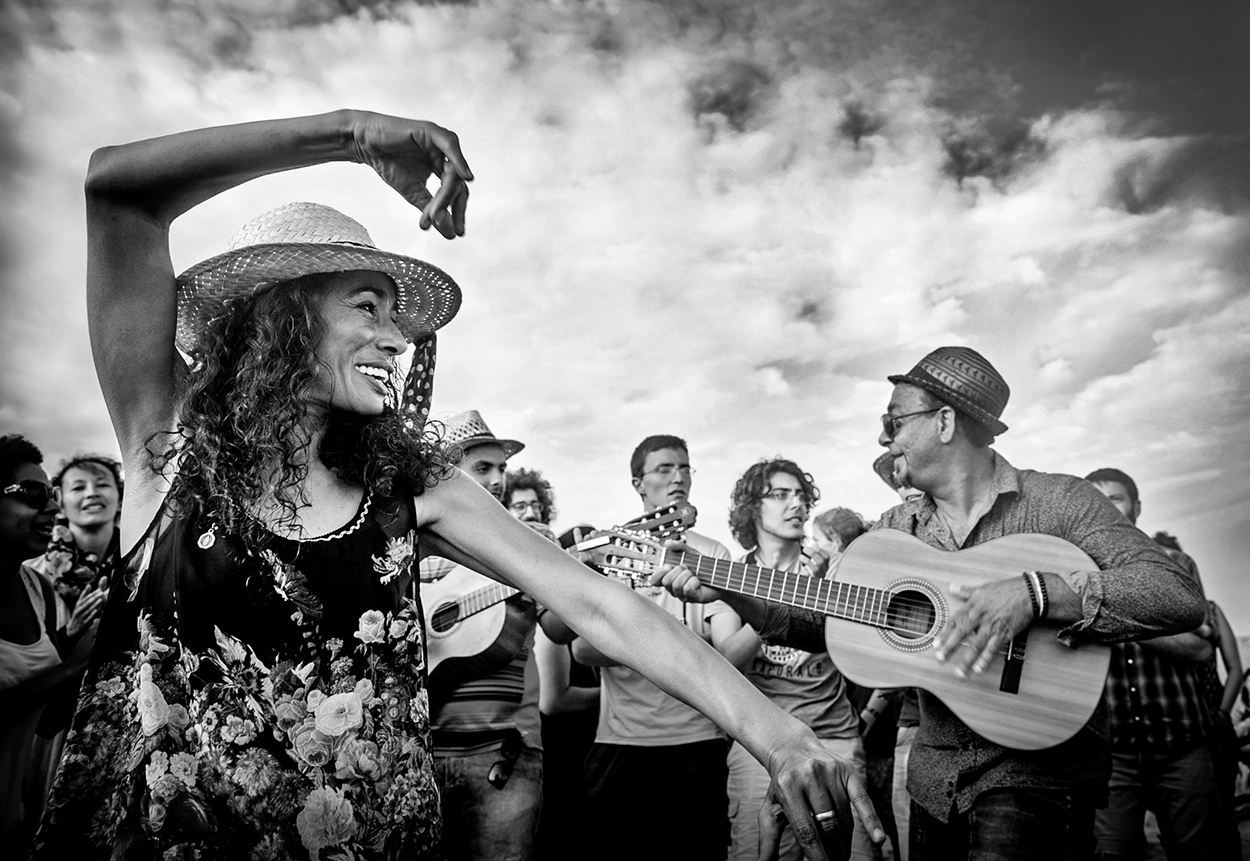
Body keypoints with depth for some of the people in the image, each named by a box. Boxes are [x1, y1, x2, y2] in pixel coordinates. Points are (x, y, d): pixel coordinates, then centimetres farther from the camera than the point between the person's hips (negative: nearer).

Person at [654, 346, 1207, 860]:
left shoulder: (1057, 501, -9)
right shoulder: (894, 530, 6)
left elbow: (1180, 597, -19)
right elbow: (826, 620, 7)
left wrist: (1035, 594, -33)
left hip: (1040, 764, -5)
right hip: (934, 777, 5)